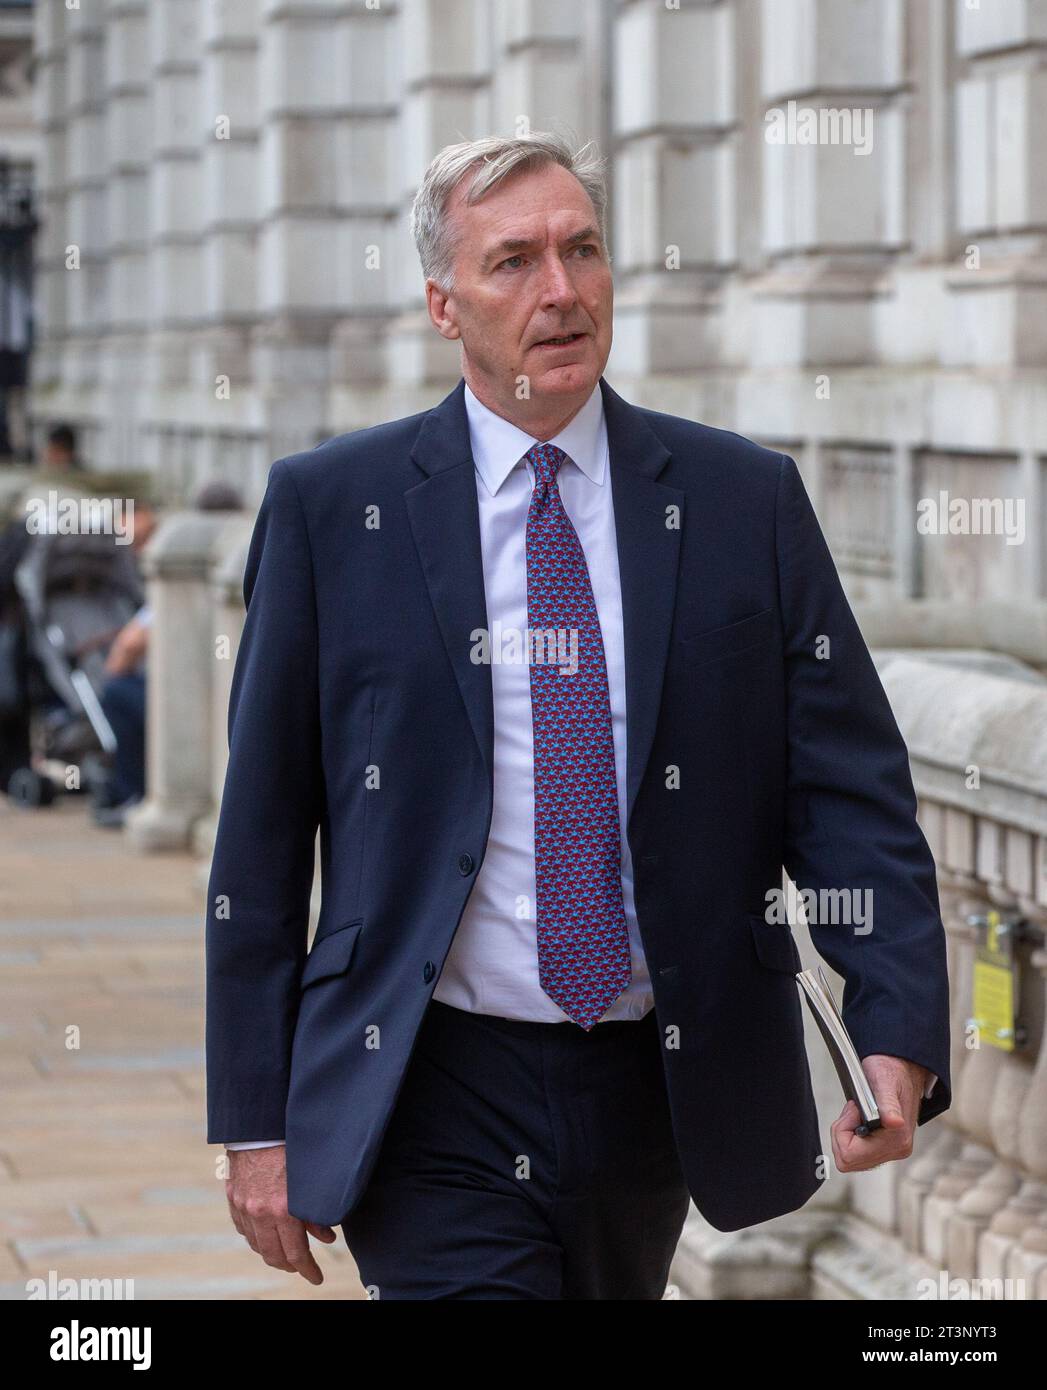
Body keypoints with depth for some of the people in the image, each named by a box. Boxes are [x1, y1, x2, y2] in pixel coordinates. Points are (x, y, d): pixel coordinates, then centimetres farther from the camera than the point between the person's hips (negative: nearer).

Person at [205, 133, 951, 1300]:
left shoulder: (746, 499, 3)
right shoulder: (327, 505, 0)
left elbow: (849, 788, -1)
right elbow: (261, 830, 2)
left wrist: (900, 1033, -17)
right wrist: (254, 1120, -2)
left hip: (662, 1094, 2)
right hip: (432, 1103, -2)